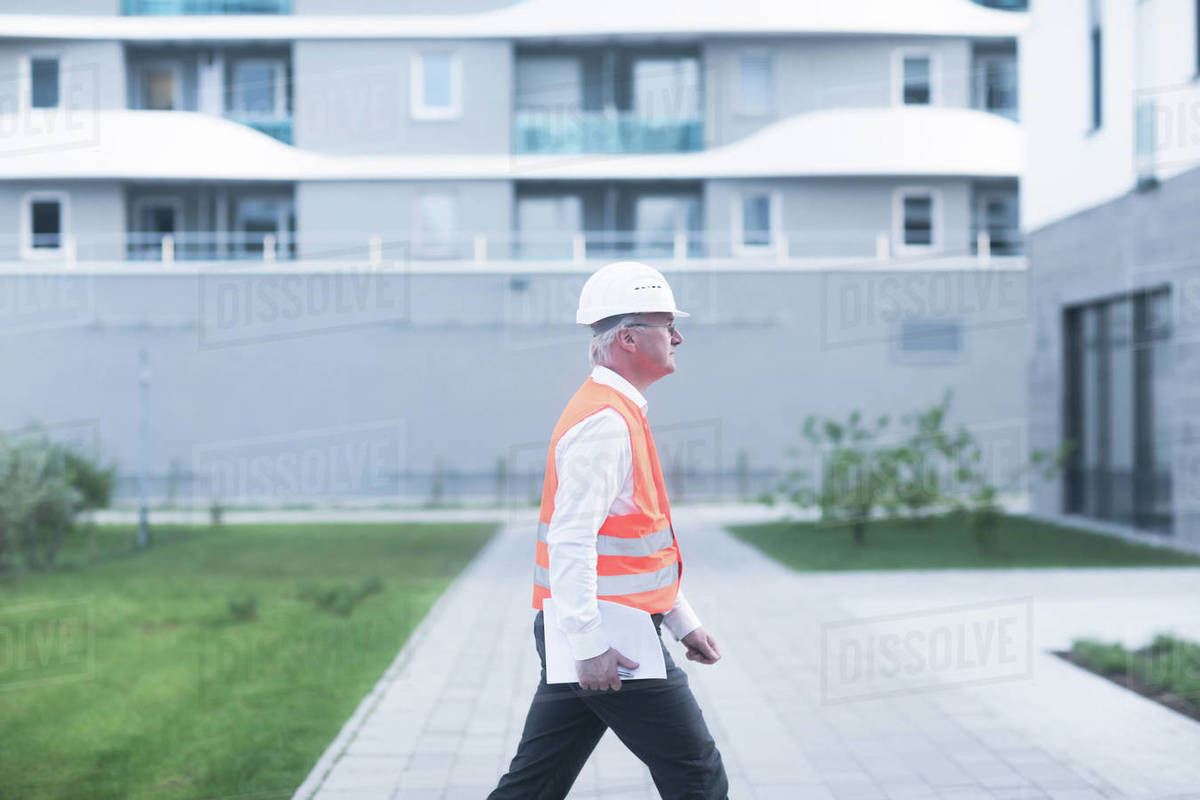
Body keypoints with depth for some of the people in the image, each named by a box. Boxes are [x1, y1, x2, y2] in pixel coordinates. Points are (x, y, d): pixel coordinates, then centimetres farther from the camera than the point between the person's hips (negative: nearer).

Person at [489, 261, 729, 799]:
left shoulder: (622, 414, 18)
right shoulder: (605, 422, -16)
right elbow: (571, 542, -23)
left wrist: (683, 621, 24)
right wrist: (589, 644, -25)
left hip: (598, 637, 10)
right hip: (608, 638, -10)